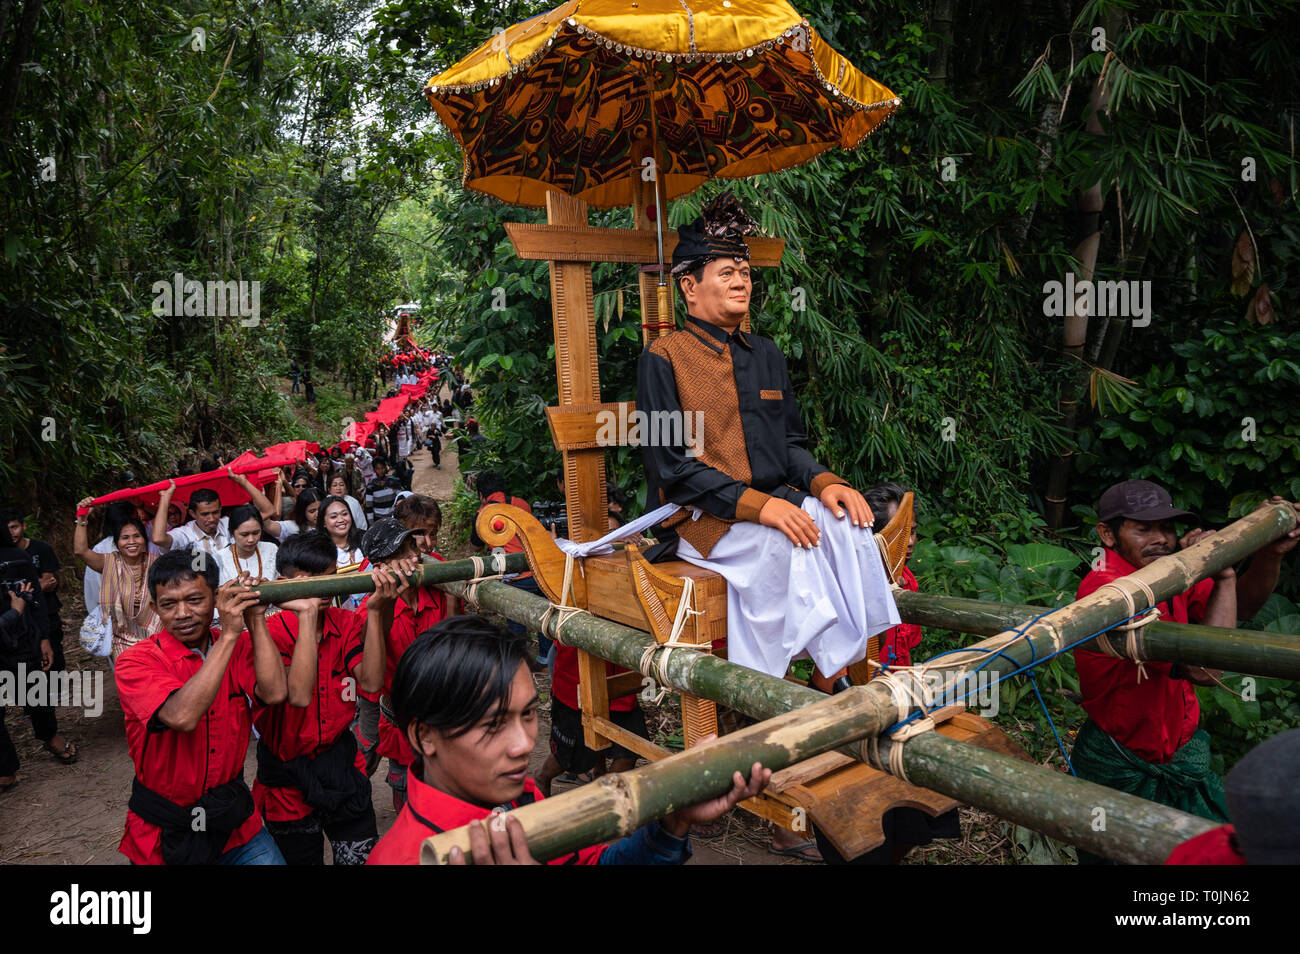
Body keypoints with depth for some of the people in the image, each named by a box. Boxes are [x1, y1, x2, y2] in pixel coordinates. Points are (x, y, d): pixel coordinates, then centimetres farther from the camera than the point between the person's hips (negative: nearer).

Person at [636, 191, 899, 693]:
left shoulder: (766, 355, 19)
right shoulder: (663, 358, -2)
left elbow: (790, 443, 18)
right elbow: (670, 465, -10)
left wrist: (824, 482, -7)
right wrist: (756, 504, -21)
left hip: (778, 501, 6)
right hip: (705, 518, -5)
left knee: (846, 524, -24)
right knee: (788, 543, -32)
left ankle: (833, 677, -20)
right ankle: (832, 676, -20)